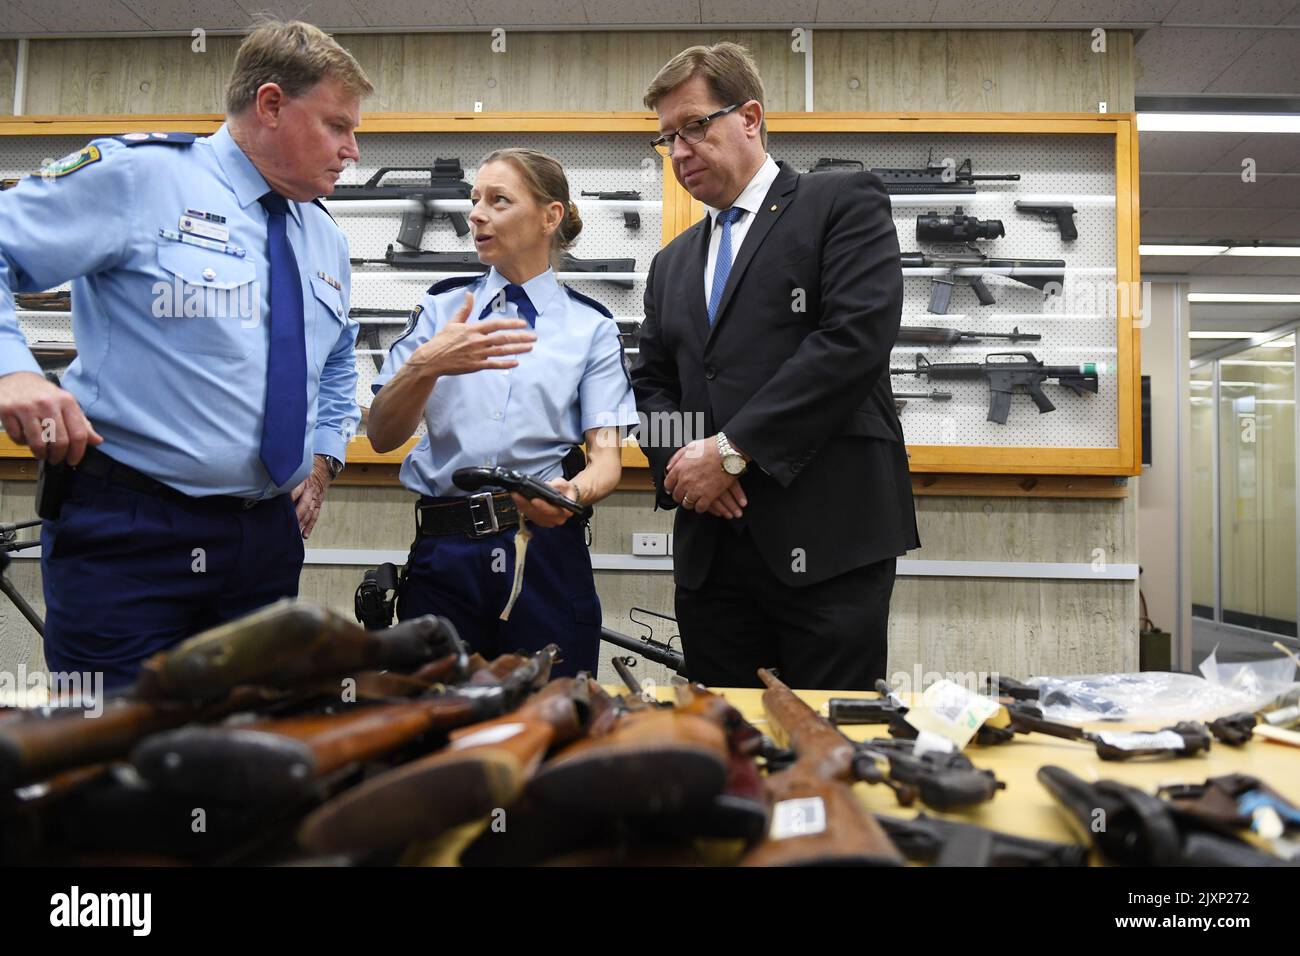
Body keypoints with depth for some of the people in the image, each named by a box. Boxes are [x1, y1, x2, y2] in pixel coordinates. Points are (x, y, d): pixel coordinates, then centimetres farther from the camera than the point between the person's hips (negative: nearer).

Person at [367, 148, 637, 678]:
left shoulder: (591, 325, 5)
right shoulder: (441, 306, 9)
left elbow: (607, 458, -3)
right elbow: (381, 436, 0)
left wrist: (574, 492, -26)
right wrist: (427, 365, -19)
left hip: (546, 552, -1)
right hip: (443, 553, 1)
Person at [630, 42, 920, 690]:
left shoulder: (843, 205, 2)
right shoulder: (673, 263, 22)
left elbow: (856, 339, -12)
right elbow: (651, 383, 19)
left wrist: (732, 450, -13)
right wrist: (677, 458, -4)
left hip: (827, 538, -5)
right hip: (709, 551, 6)